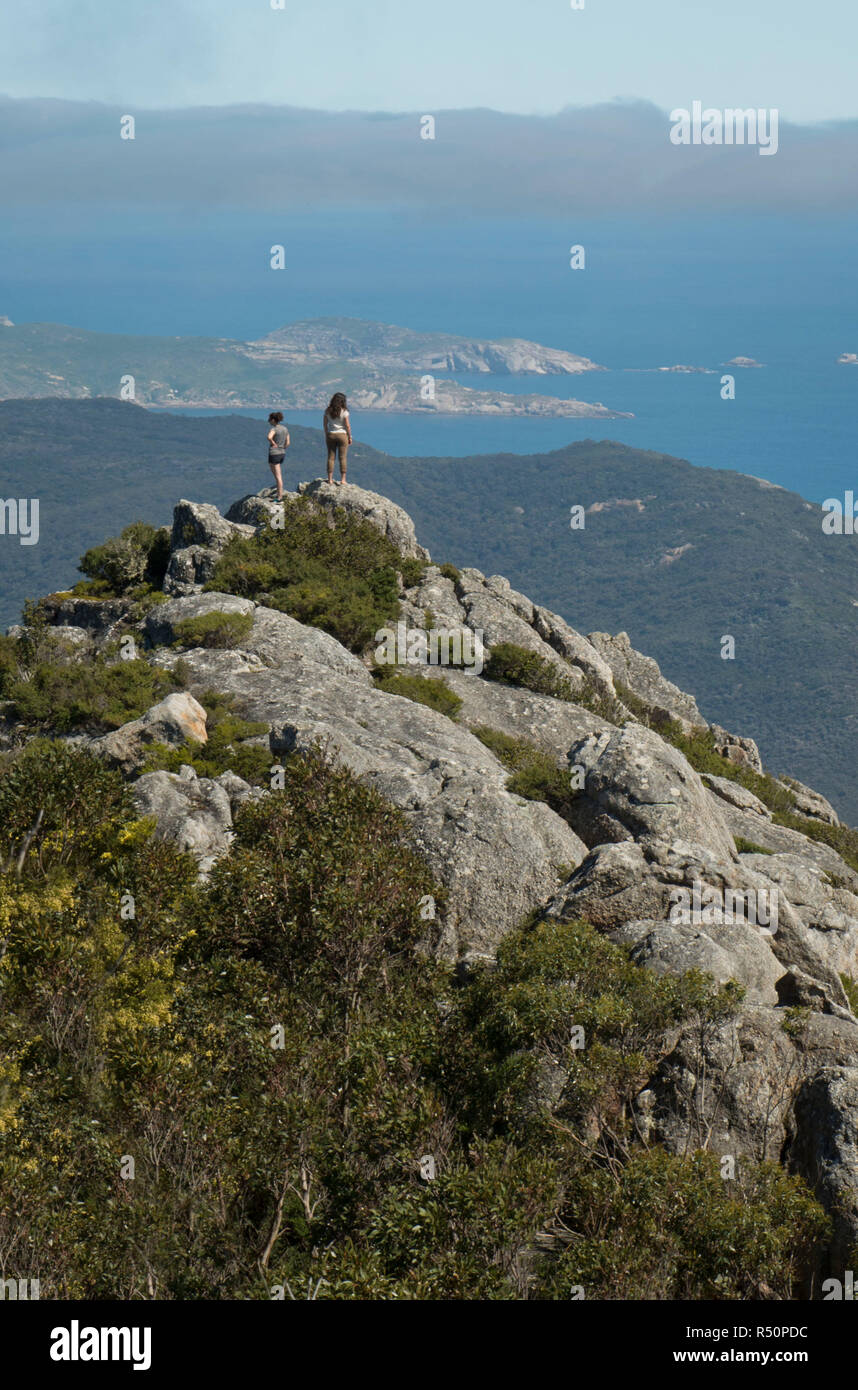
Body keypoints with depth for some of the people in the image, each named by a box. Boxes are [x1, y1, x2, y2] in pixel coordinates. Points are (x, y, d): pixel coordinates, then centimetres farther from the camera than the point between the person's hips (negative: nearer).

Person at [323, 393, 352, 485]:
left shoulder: (328, 411, -2)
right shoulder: (344, 411, -11)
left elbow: (325, 425, 3)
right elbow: (347, 426, -9)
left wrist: (326, 436, 13)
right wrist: (350, 437, 1)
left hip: (331, 435, 3)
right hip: (342, 435, -3)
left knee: (331, 457, 7)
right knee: (343, 458, 2)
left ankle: (330, 479, 7)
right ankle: (343, 479, 2)